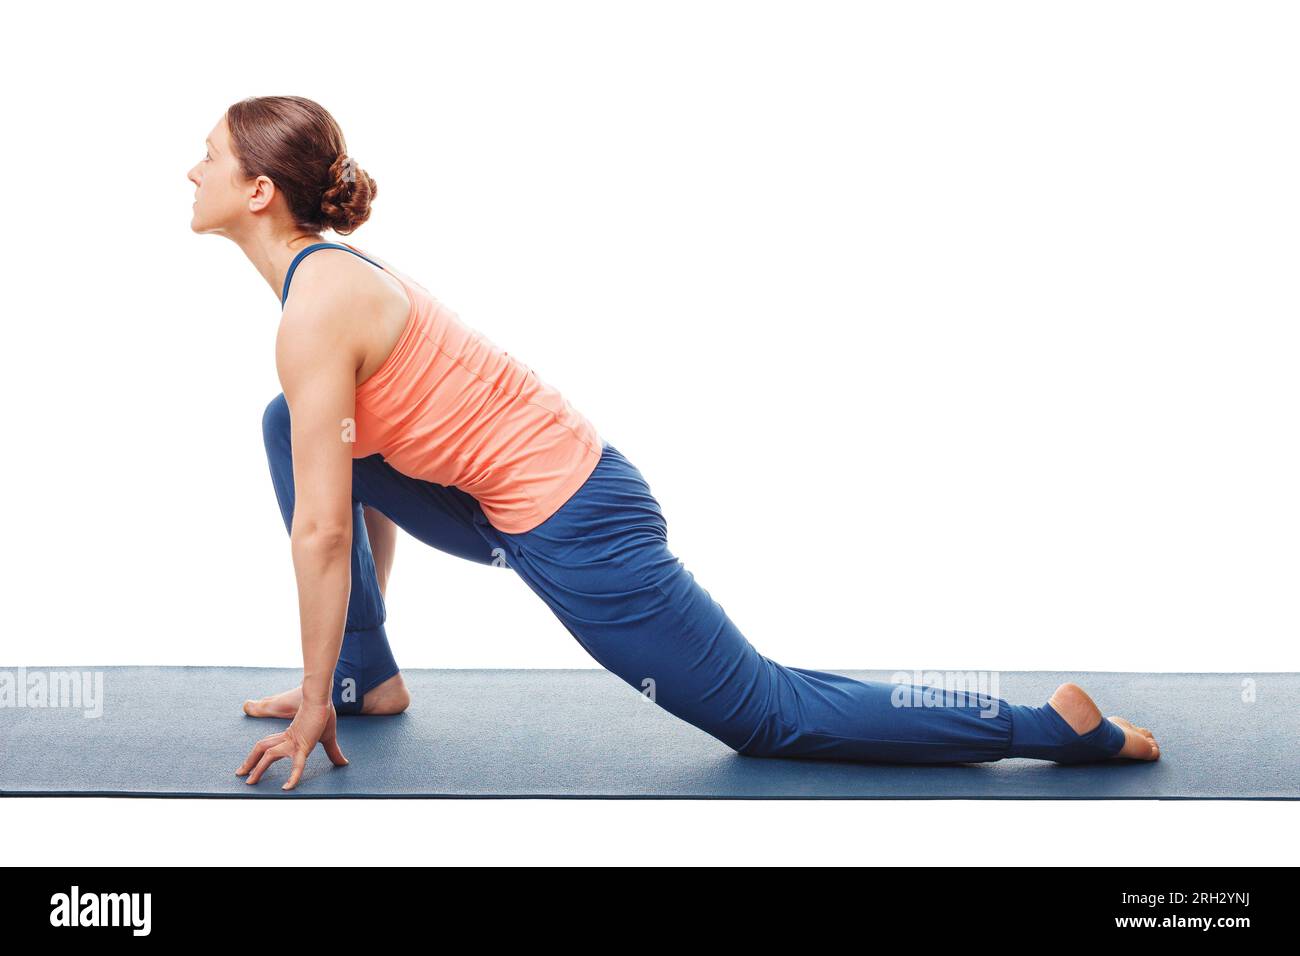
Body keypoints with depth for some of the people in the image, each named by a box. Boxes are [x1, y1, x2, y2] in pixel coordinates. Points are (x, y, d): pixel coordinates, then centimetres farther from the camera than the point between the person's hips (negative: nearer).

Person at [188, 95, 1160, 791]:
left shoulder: (316, 309, -19)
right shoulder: (334, 268, 11)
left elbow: (322, 529, -21)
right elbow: (368, 462, 22)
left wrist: (313, 704, -11)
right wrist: (338, 673, 27)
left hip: (572, 526, -9)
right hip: (515, 505, 9)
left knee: (769, 715, 2)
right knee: (292, 427, 12)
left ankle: (1054, 724, 7)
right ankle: (368, 678, 16)